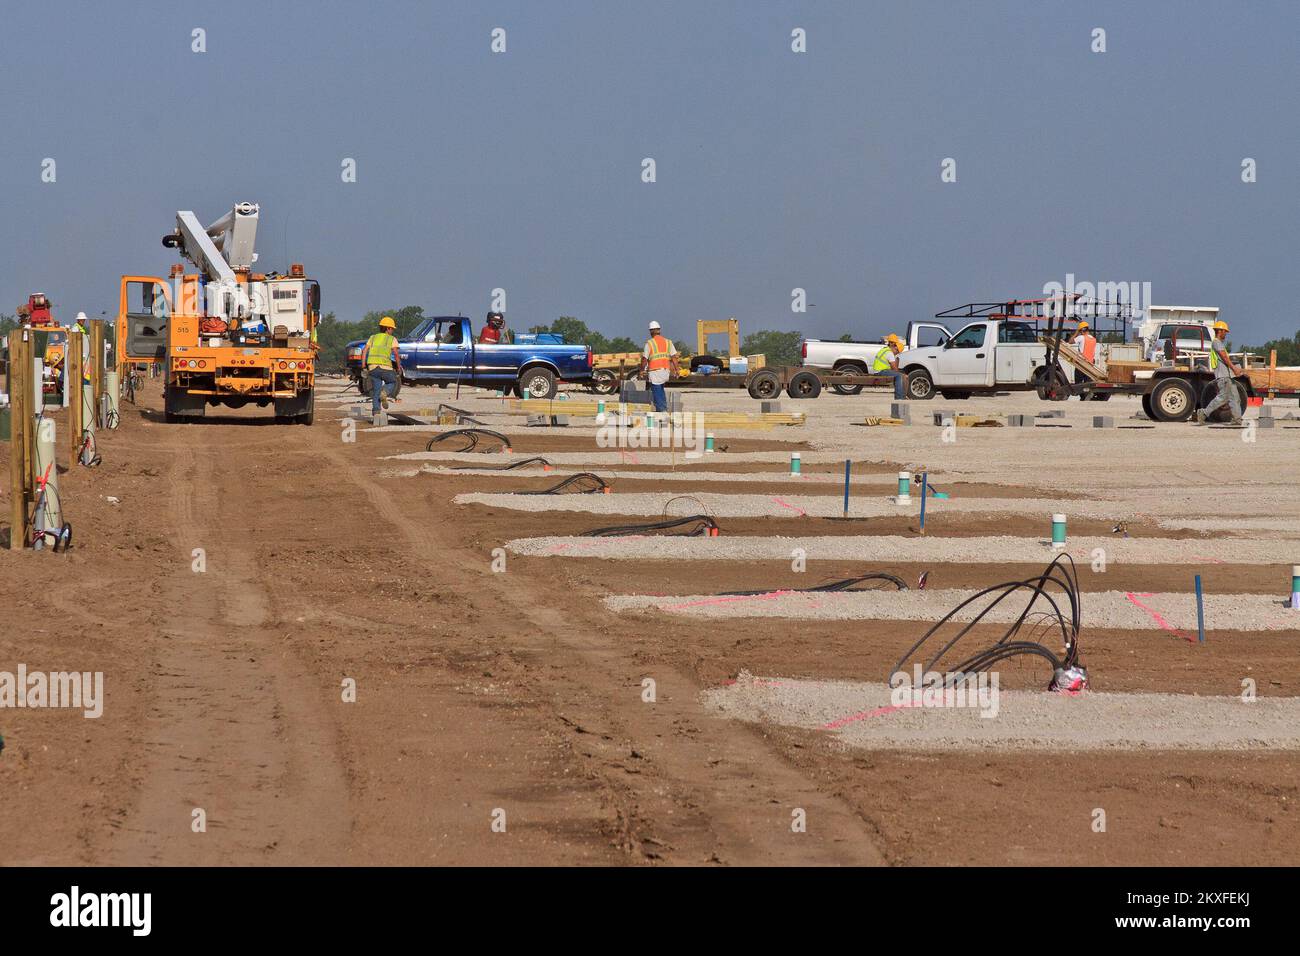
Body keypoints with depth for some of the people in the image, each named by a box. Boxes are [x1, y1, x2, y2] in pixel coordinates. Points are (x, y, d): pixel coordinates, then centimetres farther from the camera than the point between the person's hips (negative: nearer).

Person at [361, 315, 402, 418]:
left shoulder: (373, 338, 19)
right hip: (385, 367, -3)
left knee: (375, 390, 9)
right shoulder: (392, 339, 8)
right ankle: (384, 393, -10)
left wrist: (363, 366, 8)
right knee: (392, 383, 21)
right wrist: (399, 367, 6)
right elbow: (396, 354, -3)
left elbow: (364, 351, 8)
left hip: (372, 366, 3)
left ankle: (375, 412, -2)